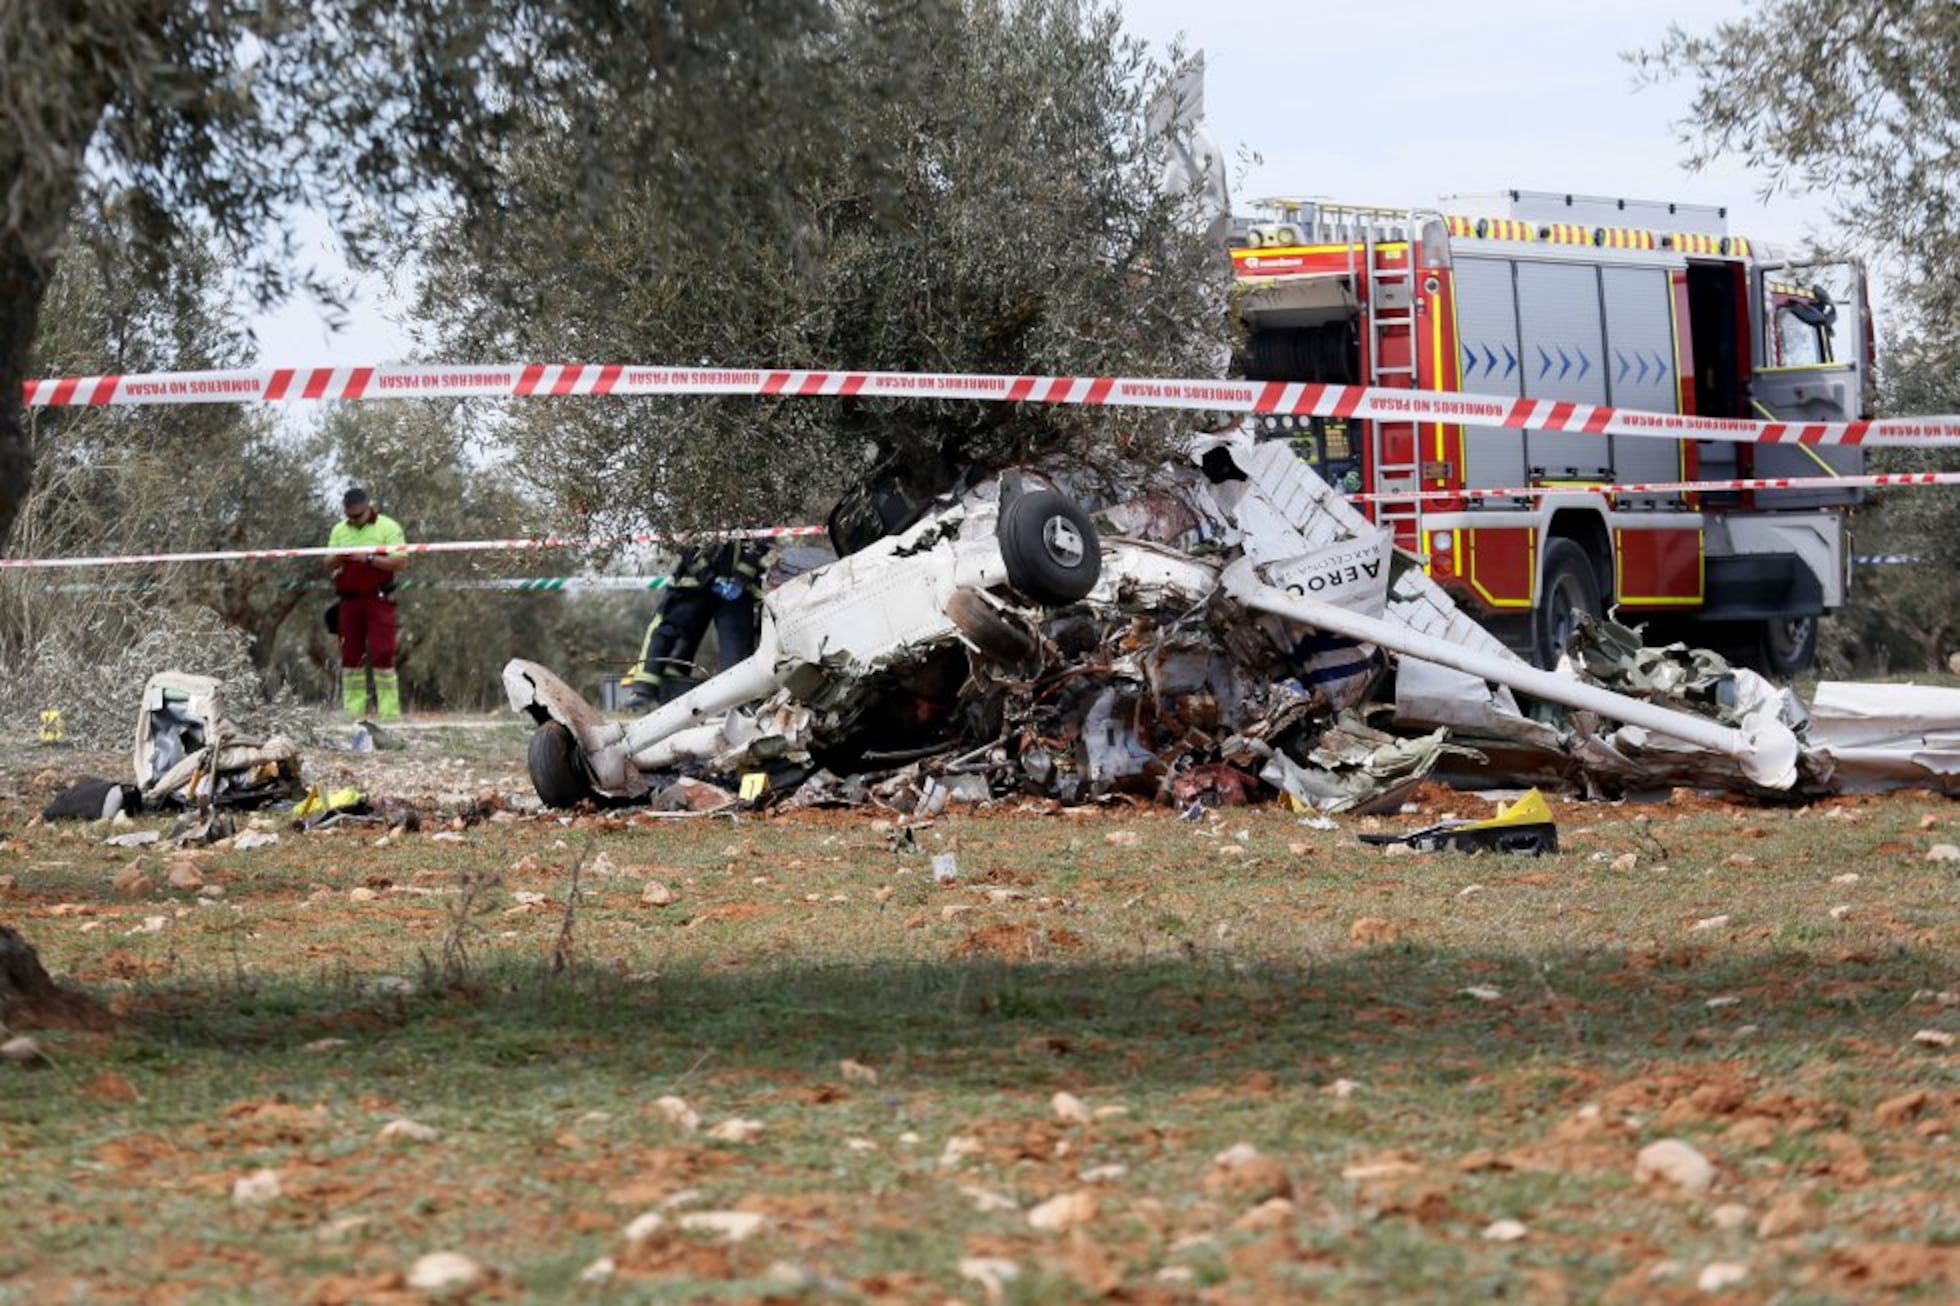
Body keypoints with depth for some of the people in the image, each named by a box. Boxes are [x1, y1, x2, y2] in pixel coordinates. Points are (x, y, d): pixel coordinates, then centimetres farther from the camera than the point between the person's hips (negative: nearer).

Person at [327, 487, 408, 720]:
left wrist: (369, 558, -15)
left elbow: (401, 562, -8)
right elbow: (328, 567, 15)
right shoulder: (339, 531, 14)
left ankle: (389, 711, -8)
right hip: (349, 601, 5)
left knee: (382, 654, -9)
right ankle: (353, 710, 8)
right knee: (350, 656, 4)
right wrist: (338, 559, -7)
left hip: (378, 600, -5)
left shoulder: (388, 527, -1)